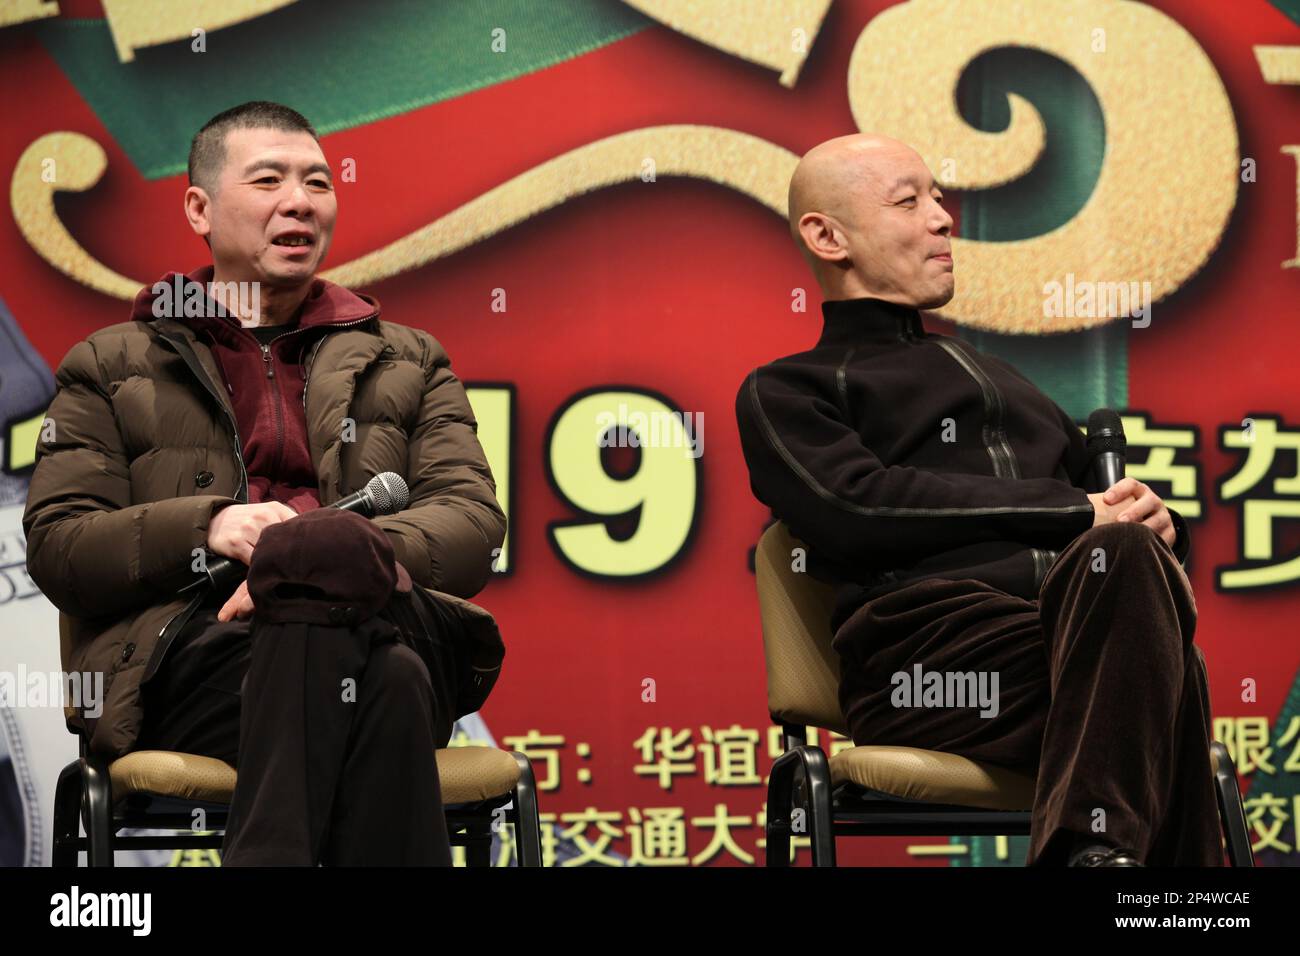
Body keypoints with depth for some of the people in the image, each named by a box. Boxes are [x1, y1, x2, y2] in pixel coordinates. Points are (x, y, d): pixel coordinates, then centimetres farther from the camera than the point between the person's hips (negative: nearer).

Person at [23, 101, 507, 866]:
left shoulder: (409, 363, 28)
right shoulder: (111, 367, 24)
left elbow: (476, 522, 11)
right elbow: (56, 546, 10)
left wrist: (342, 557, -12)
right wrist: (209, 528, -10)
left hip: (389, 634, 2)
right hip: (187, 652, -2)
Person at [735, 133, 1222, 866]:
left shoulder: (999, 378, 39)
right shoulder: (789, 392, 20)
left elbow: (1116, 500, 33)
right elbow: (856, 510, -1)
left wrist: (1155, 525, 6)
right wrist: (1074, 512, -4)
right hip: (931, 644, -4)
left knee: (1127, 553, -36)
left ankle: (1095, 850, -45)